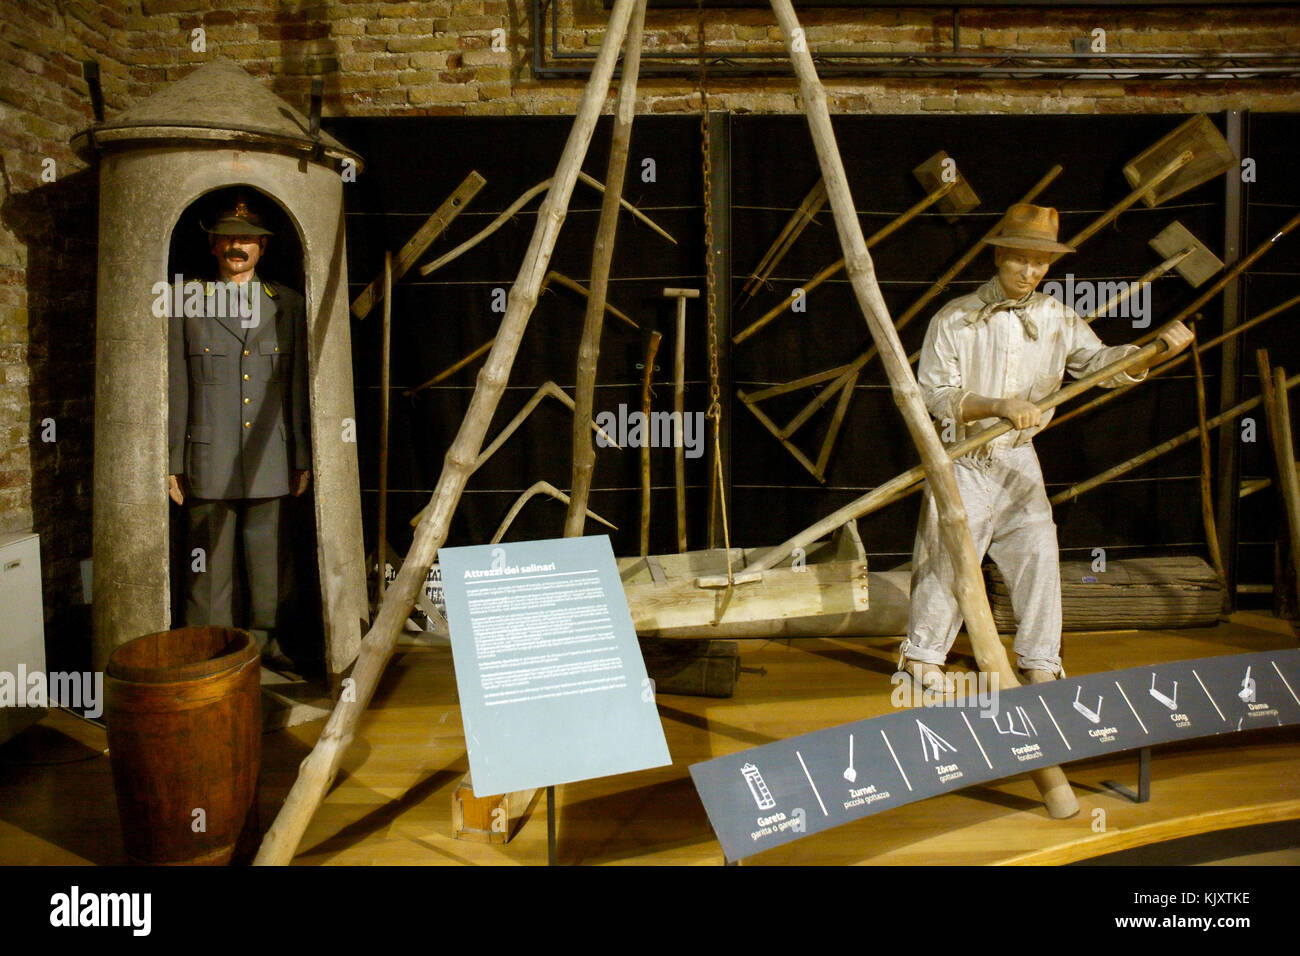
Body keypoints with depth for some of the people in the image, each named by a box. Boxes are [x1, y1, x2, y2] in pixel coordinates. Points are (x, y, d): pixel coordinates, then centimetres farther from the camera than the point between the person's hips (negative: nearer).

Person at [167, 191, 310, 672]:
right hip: (210, 460, -1)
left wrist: (303, 457, 8)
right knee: (209, 562, 3)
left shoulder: (288, 304, 10)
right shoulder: (186, 303, 6)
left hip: (270, 459, 2)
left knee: (269, 558, 8)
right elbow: (175, 388, 5)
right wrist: (172, 462, 2)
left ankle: (267, 641, 23)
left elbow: (299, 385, 10)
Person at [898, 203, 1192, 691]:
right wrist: (1000, 406, -27)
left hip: (1019, 460, 4)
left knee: (1037, 553, -1)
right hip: (961, 462, -3)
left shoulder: (1057, 318, 5)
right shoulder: (954, 319, -8)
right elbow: (935, 396, -14)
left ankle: (1040, 666, 13)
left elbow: (1102, 363, 0)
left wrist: (1159, 347, -18)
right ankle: (922, 655, 17)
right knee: (947, 557, -1)